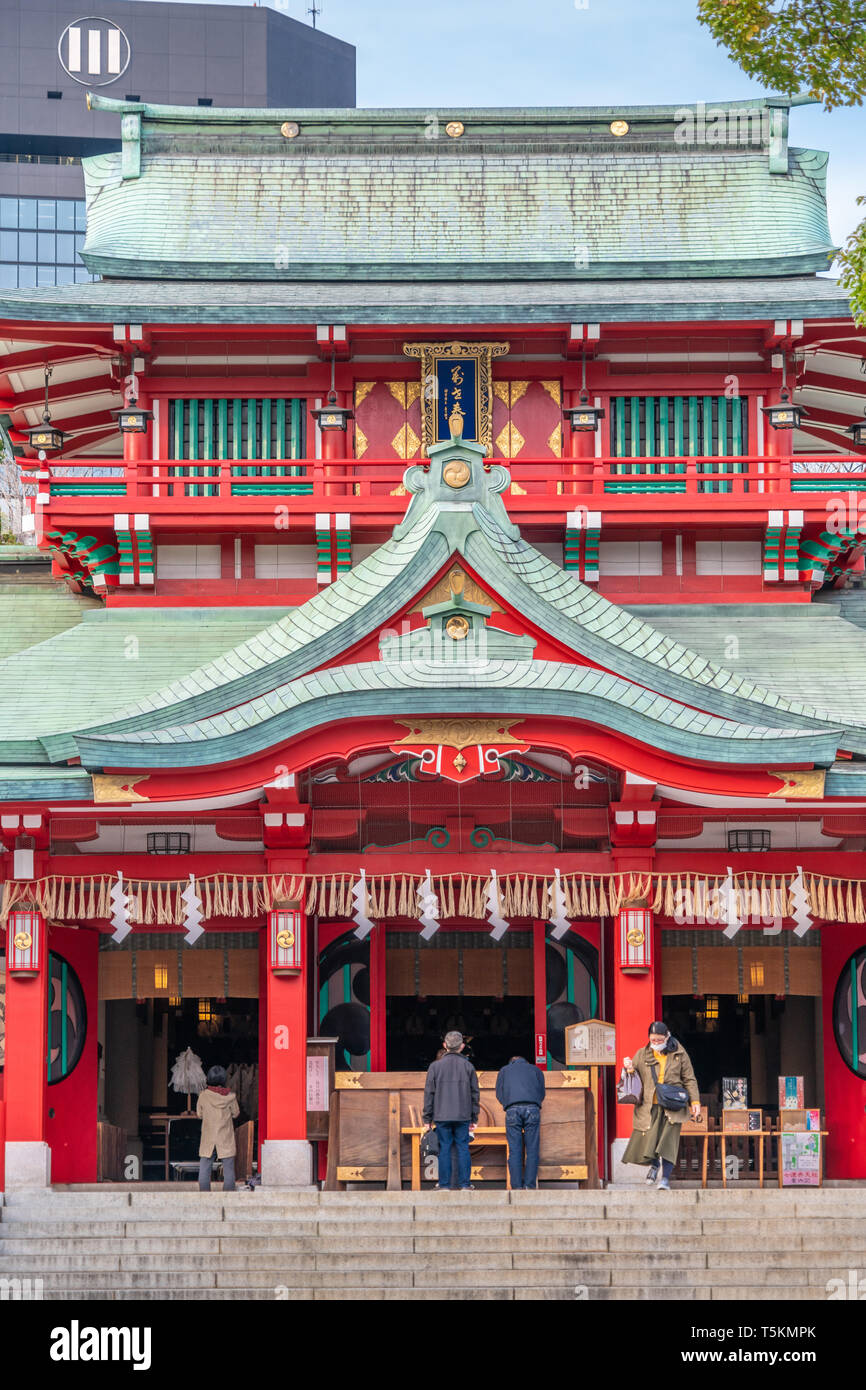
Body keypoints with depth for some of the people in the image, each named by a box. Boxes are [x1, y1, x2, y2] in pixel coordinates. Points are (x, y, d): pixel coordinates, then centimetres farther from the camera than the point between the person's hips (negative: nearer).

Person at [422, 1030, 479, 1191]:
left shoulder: (435, 1066, 1)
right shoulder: (468, 1066, 4)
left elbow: (429, 1094, 1)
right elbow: (475, 1094, 7)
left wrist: (427, 1119, 6)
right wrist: (474, 1119, 14)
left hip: (442, 1116, -1)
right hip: (463, 1116, 1)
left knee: (444, 1149, 2)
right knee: (463, 1148, 4)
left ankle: (445, 1185, 0)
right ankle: (464, 1185, 1)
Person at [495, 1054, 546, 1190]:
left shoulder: (504, 1070, 27)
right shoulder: (535, 1069, 27)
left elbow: (499, 1094, 21)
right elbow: (542, 1093, 25)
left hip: (512, 1109, 0)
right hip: (532, 1108, 0)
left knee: (514, 1150, -2)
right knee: (532, 1149, 1)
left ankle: (516, 1186, -9)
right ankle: (530, 1185, -6)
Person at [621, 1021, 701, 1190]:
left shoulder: (679, 1054, 5)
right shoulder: (642, 1055, 8)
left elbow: (689, 1080, 8)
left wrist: (695, 1102, 0)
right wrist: (629, 1069, -7)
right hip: (649, 1107, 2)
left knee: (668, 1141, -12)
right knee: (647, 1143, 2)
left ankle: (665, 1178, -9)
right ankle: (654, 1164, 35)